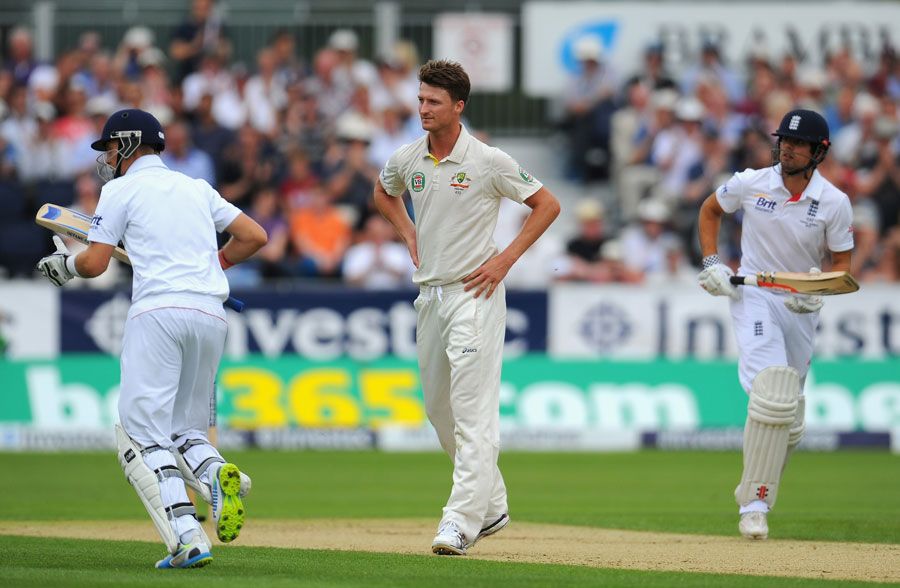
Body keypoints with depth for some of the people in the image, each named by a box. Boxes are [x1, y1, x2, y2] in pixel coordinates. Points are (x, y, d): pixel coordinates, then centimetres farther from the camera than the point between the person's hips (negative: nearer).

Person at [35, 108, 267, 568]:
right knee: (186, 429, 16)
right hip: (212, 314, 6)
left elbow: (94, 264, 2)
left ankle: (187, 538, -24)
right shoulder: (197, 188, 23)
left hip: (159, 311, -6)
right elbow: (255, 236, 19)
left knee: (144, 432, -6)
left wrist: (64, 264, 22)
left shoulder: (122, 190, 7)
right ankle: (215, 474, -20)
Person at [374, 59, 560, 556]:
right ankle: (491, 507, 27)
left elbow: (547, 205, -3)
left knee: (472, 409, -13)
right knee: (438, 407, 13)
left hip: (475, 293, -7)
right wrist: (409, 235, 12)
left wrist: (506, 259, -9)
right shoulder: (405, 160, 4)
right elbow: (383, 193, 28)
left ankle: (462, 520, -18)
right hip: (429, 292, 7)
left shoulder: (488, 162, -11)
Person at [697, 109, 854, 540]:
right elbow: (710, 210, 11)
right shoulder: (751, 183, -8)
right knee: (773, 393, -24)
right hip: (753, 297, -3)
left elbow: (843, 263, 0)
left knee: (789, 422, 10)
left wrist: (820, 288, -21)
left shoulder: (834, 203, -8)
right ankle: (755, 504, -23)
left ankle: (755, 490, 33)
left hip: (802, 306, 3)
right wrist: (711, 263, 0)